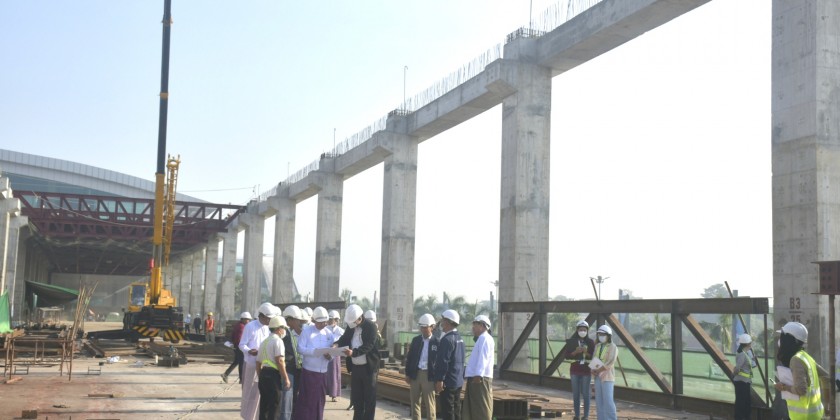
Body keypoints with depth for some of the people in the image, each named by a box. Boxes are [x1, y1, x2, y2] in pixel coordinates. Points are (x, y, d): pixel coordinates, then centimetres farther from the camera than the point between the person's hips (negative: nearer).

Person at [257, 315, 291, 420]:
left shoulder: (264, 342, 19)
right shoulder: (277, 340, -8)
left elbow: (258, 362, 21)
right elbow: (279, 361, -18)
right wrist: (286, 378, -16)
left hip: (263, 373, 8)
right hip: (273, 375, -8)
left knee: (264, 405, 15)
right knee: (274, 407, -2)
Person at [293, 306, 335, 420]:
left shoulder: (328, 333, 8)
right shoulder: (307, 330, -5)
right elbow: (300, 348, -12)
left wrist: (330, 356, -15)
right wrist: (315, 351, -25)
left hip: (322, 372, 4)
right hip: (309, 371, -4)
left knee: (320, 399, 10)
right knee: (306, 399, -2)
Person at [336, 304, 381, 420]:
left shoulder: (371, 327, -15)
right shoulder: (350, 326, 5)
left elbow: (368, 346, -24)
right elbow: (344, 339, 4)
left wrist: (353, 352, -38)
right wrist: (337, 344, -19)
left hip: (369, 367, -6)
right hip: (355, 367, 6)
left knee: (369, 398, 4)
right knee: (356, 397, 14)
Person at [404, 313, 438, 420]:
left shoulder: (436, 342, -4)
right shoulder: (416, 340, 8)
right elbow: (409, 357, 9)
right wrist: (407, 374, 4)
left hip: (429, 375, -4)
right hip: (415, 374, 4)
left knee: (430, 404, 2)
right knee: (414, 402, 10)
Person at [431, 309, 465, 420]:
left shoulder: (447, 339, -17)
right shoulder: (458, 338, 13)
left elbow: (443, 361, -21)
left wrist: (439, 380, -19)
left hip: (448, 381, -9)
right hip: (458, 381, 9)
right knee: (456, 410, 12)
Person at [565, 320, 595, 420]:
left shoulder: (591, 342, 1)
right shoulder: (571, 341, 2)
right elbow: (566, 356, -1)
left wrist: (587, 353, -17)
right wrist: (575, 352, -16)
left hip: (586, 370, -1)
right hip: (575, 370, 1)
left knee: (585, 393, -2)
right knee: (576, 393, 5)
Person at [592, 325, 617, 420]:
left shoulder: (613, 347, -7)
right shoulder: (597, 346, 14)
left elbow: (610, 363, -16)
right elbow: (594, 360, 15)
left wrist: (598, 370, -16)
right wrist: (593, 370, -4)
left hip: (607, 376, -7)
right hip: (598, 376, 7)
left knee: (608, 400, -11)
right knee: (599, 400, 7)